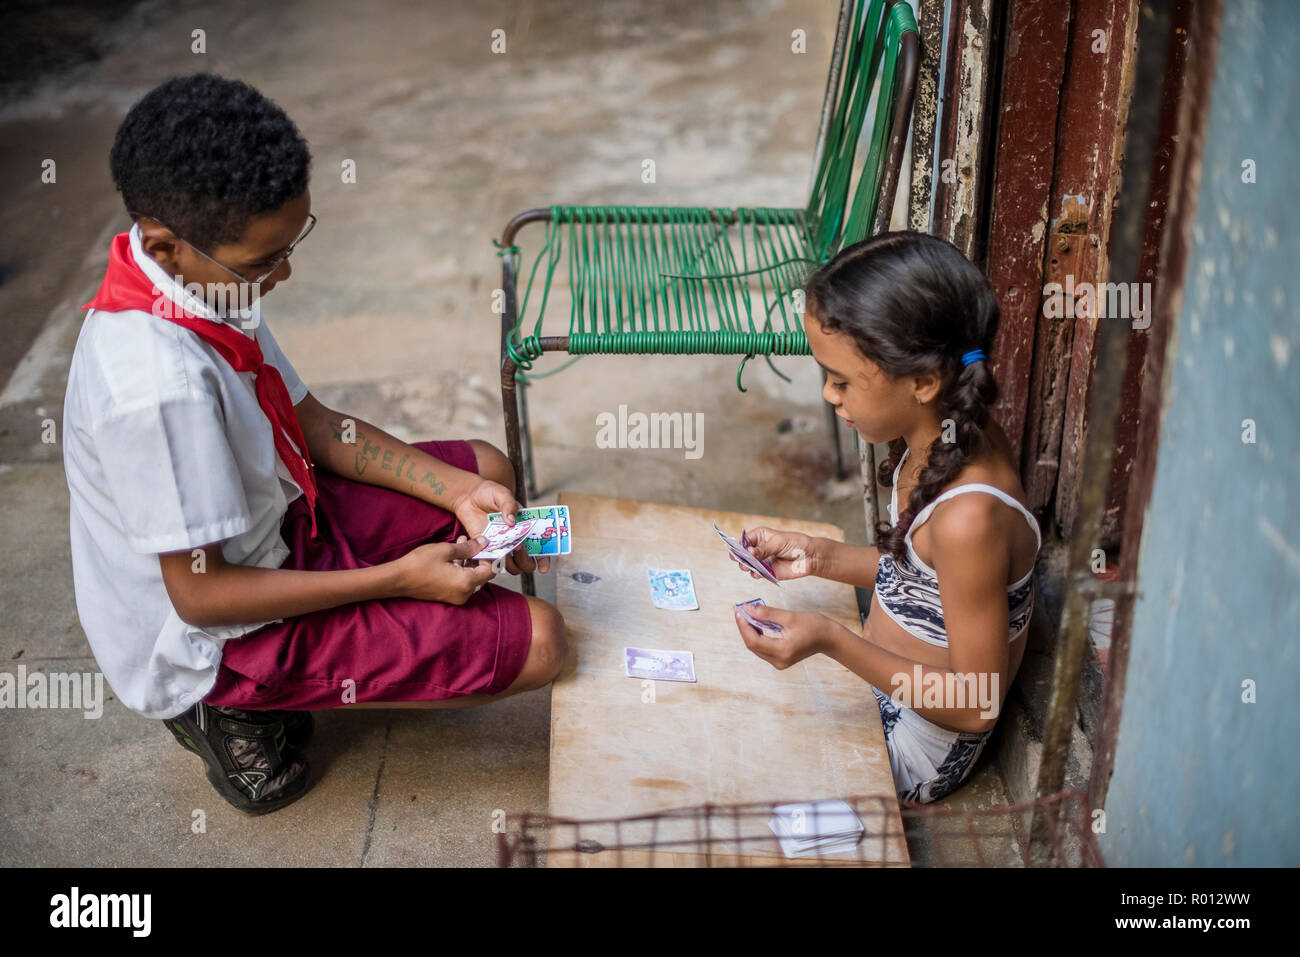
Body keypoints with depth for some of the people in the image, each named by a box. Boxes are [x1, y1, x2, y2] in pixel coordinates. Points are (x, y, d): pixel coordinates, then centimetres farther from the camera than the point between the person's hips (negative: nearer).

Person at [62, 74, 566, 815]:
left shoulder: (204, 282, -7)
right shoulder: (161, 385, -35)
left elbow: (315, 424, 4)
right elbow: (200, 594, -27)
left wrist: (458, 492, -7)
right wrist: (396, 577, -22)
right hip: (217, 635, -9)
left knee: (488, 470, 15)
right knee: (537, 641, -12)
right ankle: (245, 709, -1)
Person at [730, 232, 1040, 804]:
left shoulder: (969, 516, -36)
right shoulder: (948, 439, -10)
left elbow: (976, 707, -26)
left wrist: (834, 643, -33)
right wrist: (820, 558, -5)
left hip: (913, 748, -8)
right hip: (881, 680, 8)